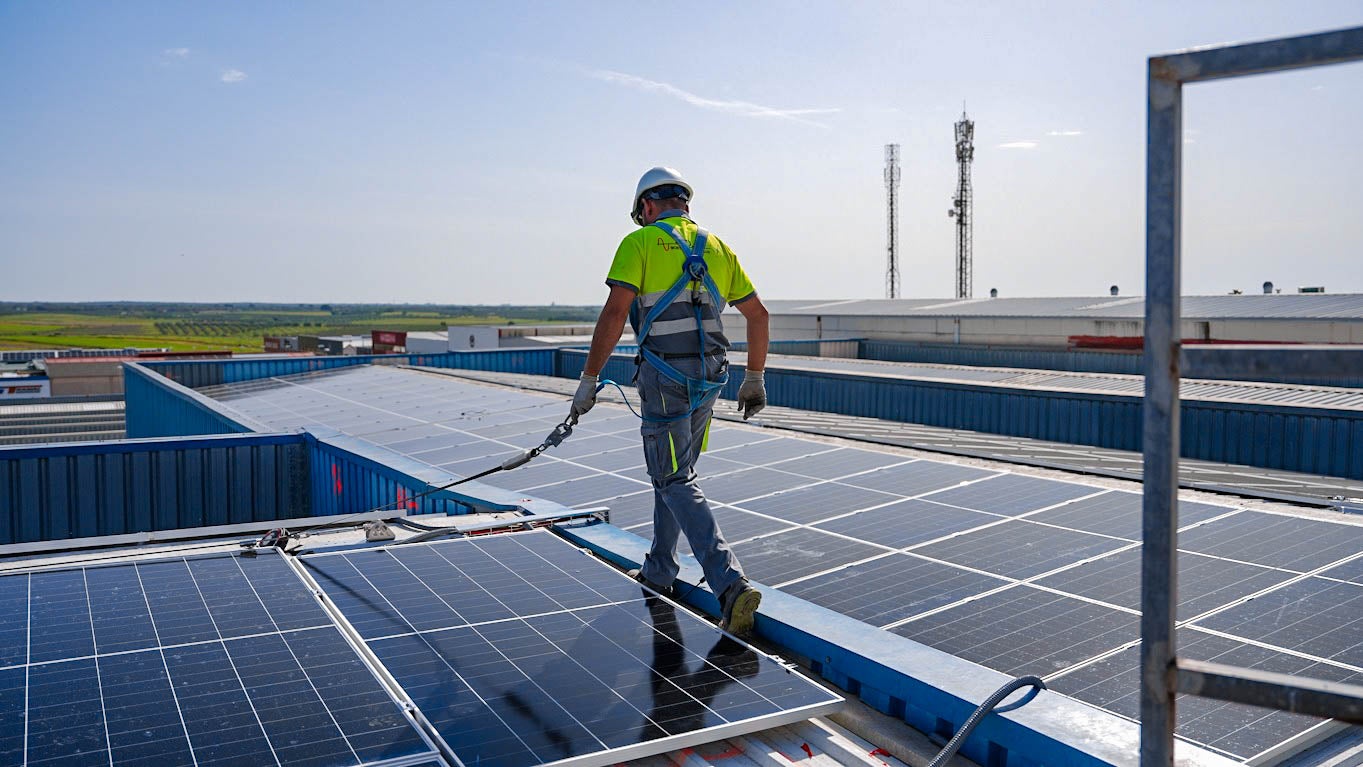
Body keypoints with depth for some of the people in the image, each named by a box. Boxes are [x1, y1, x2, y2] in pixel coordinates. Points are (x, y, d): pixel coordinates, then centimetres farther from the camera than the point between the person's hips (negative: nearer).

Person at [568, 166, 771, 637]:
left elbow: (615, 314, -14)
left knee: (676, 483, -2)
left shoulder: (640, 242, -4)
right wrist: (754, 378, 21)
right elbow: (758, 315, 13)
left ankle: (731, 585, -15)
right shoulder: (716, 246, 13)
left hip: (664, 377, -6)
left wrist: (589, 380, -9)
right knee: (672, 473, 20)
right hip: (709, 376, 6)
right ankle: (658, 573, 33)